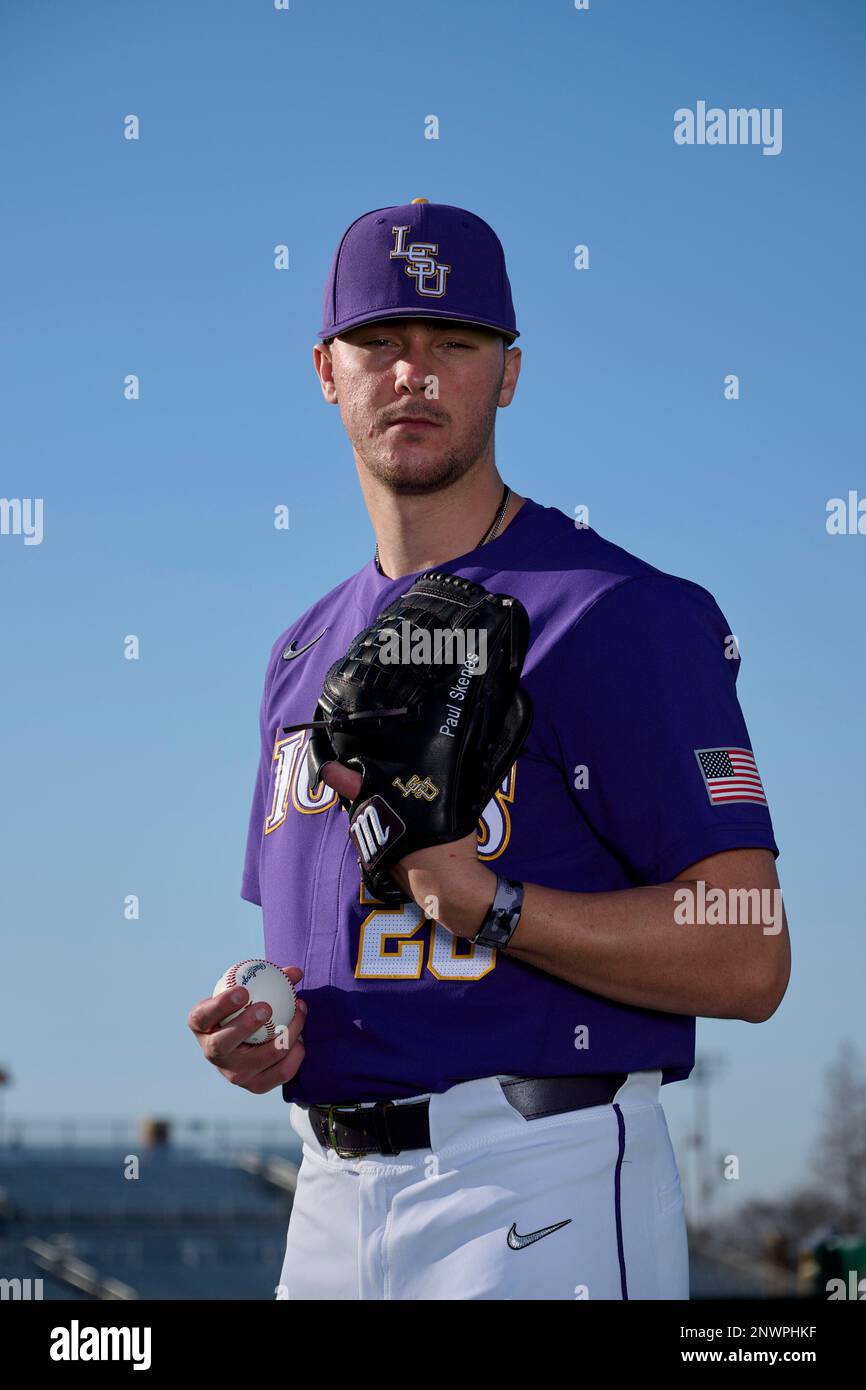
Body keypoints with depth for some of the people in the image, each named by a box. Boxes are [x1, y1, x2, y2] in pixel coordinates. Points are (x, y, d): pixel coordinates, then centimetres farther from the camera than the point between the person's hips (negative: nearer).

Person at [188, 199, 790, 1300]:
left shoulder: (621, 618, -8)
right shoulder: (307, 652, 17)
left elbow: (748, 962, -15)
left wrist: (480, 896, -23)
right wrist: (256, 1027, 3)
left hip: (544, 1200, -7)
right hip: (333, 1197, 7)